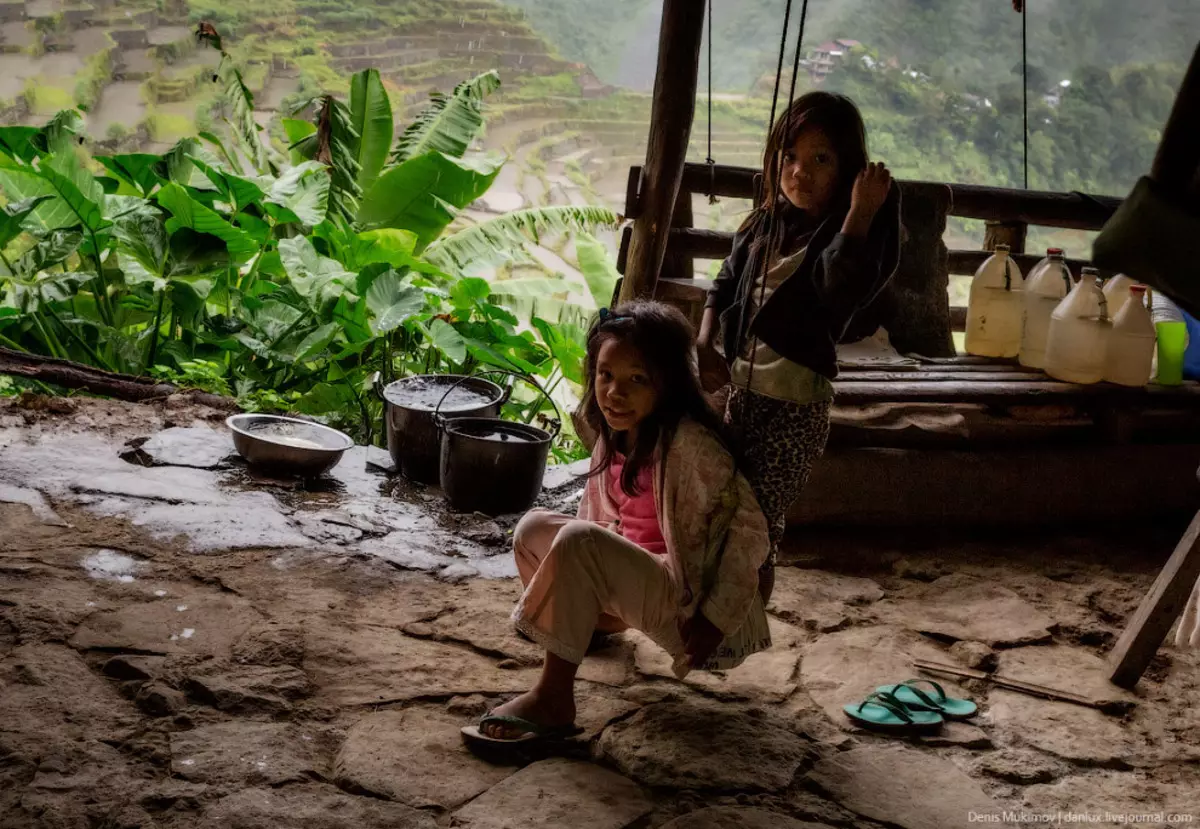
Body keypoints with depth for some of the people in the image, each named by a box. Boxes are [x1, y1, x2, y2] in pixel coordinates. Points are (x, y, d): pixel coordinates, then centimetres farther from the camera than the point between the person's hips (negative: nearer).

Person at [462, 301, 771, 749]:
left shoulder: (687, 443, -22)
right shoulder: (617, 434, 4)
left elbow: (750, 529, -23)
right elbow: (601, 513, 14)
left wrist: (717, 619, -23)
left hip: (688, 606, -9)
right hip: (640, 574, 9)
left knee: (578, 541, -29)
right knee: (534, 528, 8)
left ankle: (552, 700, -24)